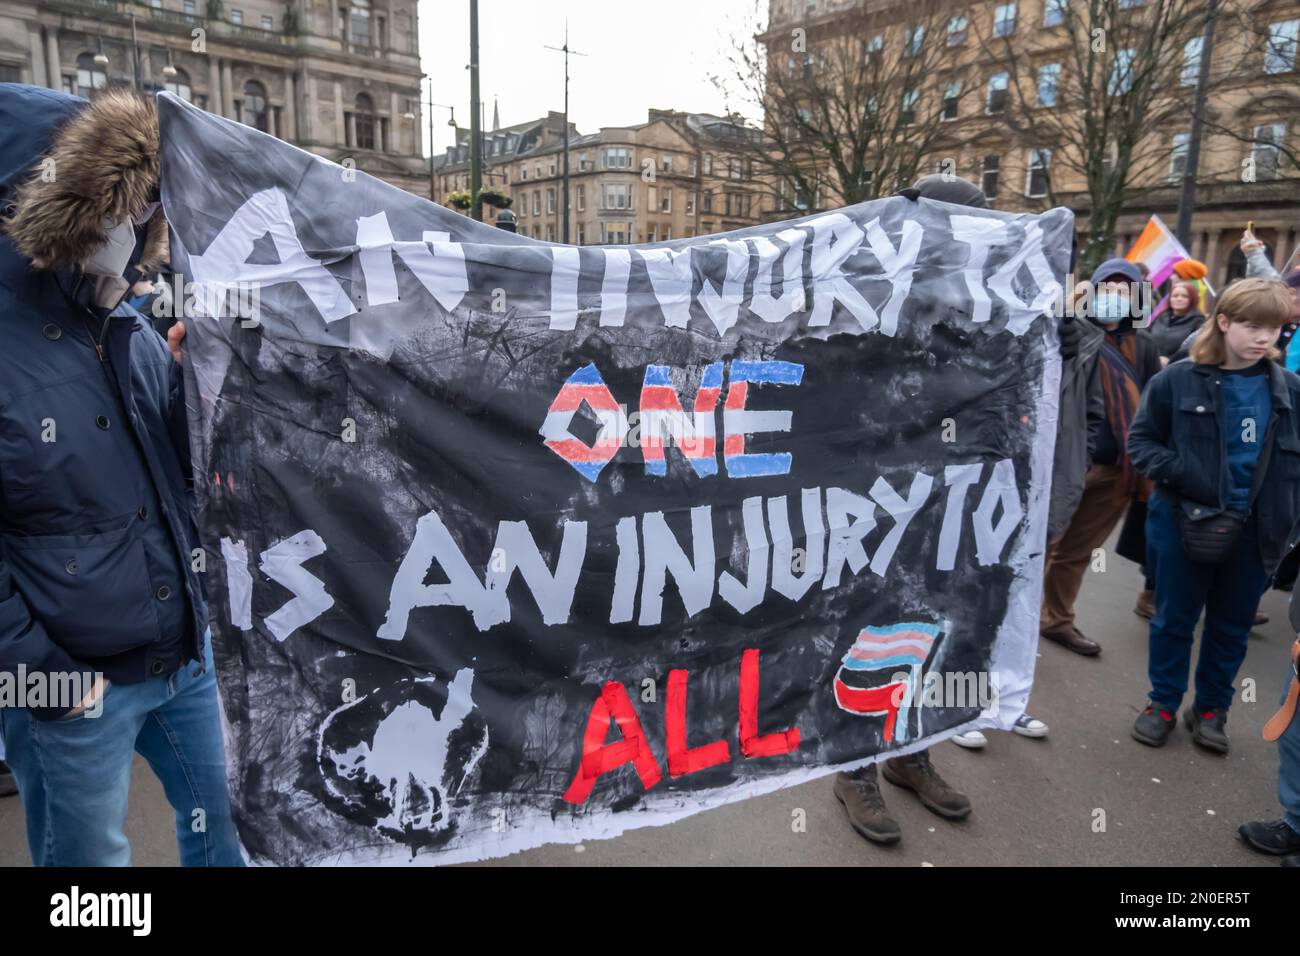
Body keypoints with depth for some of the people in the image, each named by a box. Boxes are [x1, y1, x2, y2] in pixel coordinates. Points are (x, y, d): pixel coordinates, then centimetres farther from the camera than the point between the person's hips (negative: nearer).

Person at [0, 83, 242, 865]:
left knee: (228, 828, 22)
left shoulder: (132, 332, 2)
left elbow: (197, 463, 6)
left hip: (186, 653, 6)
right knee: (89, 854, 18)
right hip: (76, 683, -5)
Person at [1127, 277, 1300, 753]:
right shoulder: (1178, 380, -9)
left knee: (1232, 625, 16)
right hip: (1185, 523, -3)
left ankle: (1212, 707, 34)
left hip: (1255, 529, 3)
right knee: (1174, 619, 11)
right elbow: (1140, 440, -4)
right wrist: (1181, 476, -19)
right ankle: (1164, 702, 28)